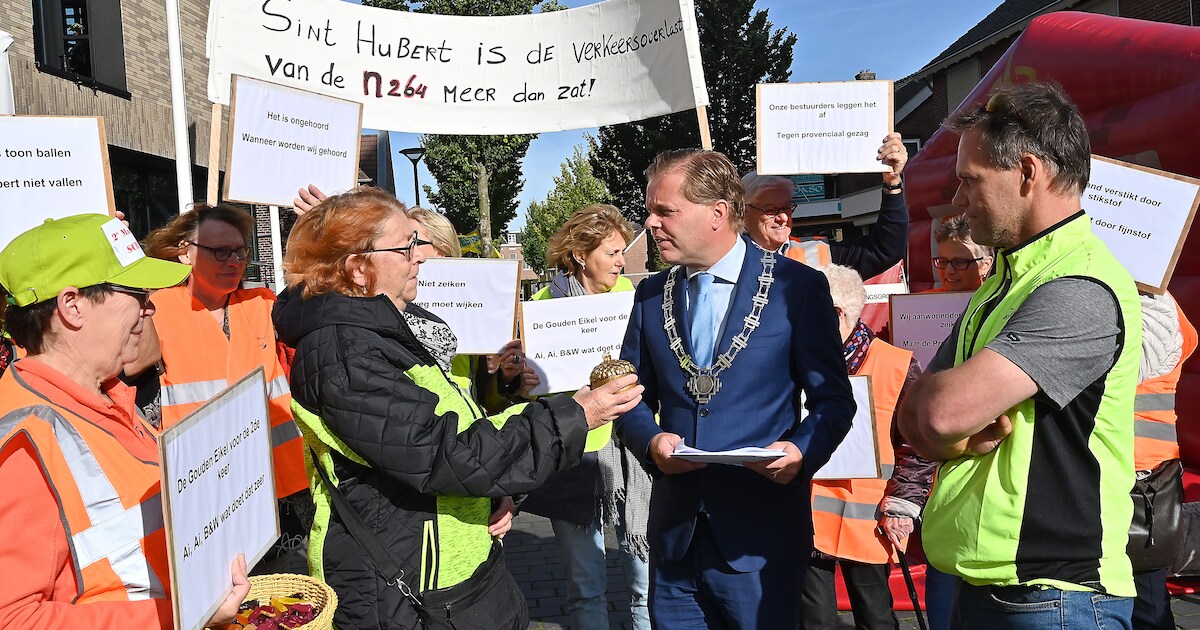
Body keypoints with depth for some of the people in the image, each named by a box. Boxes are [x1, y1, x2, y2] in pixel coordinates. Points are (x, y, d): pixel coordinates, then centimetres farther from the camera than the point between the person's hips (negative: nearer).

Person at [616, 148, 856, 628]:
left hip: (761, 536, -4)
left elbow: (833, 399, -2)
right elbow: (634, 396, 11)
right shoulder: (651, 296, 7)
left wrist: (803, 452, -20)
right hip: (675, 532, 4)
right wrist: (650, 441, -9)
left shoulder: (798, 287, -6)